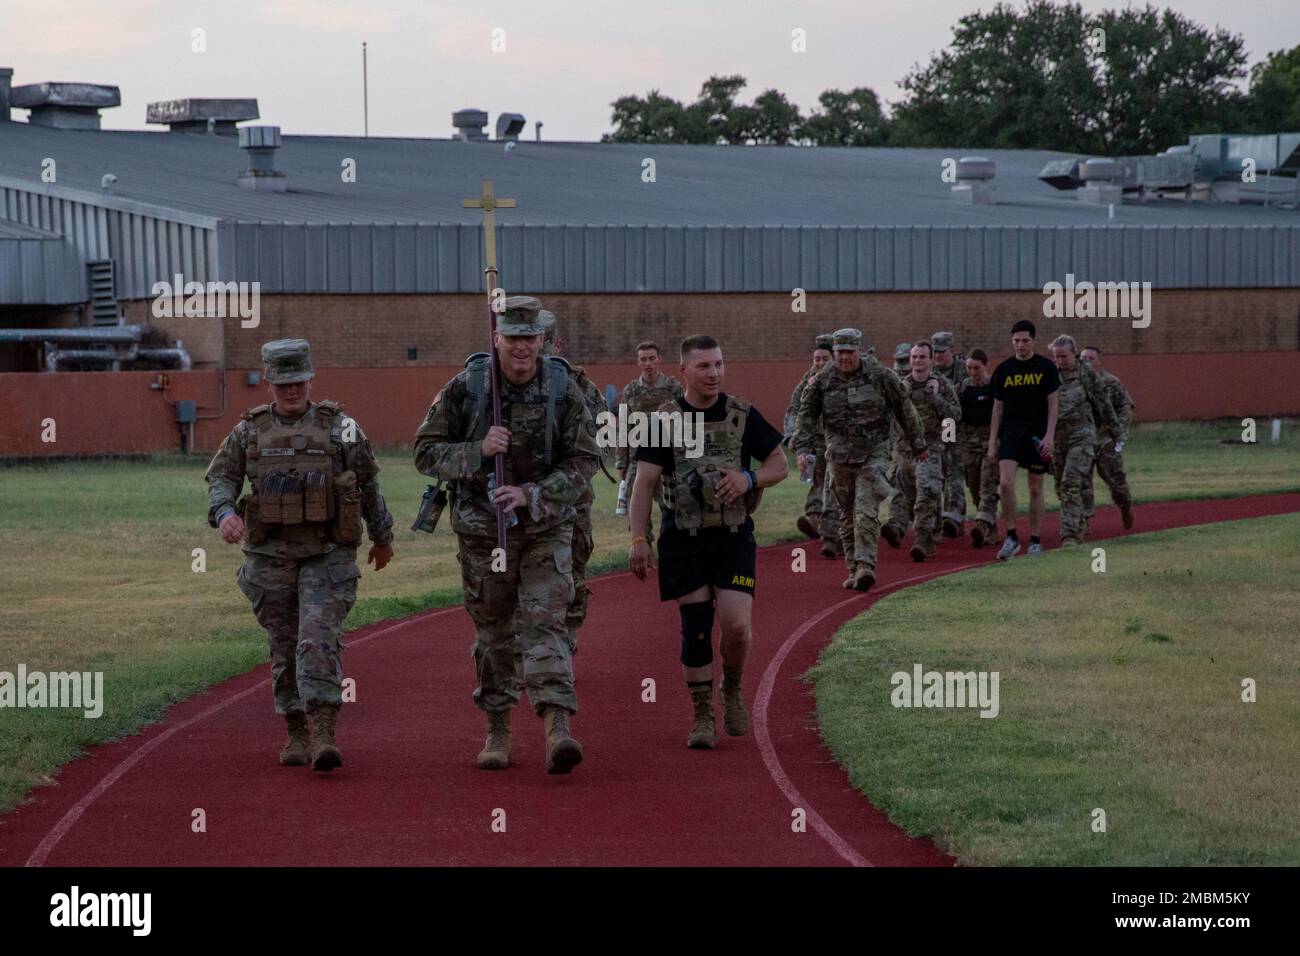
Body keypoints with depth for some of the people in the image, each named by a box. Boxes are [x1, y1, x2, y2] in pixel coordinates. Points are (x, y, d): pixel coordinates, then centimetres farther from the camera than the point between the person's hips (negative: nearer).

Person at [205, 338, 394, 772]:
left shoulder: (339, 427, 0)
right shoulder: (249, 431, 5)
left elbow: (368, 483, 9)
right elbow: (220, 477, 4)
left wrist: (383, 538, 18)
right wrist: (225, 513, -18)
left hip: (328, 556, -3)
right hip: (270, 557, 3)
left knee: (319, 639, -16)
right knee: (284, 647, 9)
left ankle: (323, 735, -22)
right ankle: (296, 734, 22)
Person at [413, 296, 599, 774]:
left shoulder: (562, 390, -8)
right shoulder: (465, 388, -8)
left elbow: (584, 460, -8)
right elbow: (427, 453, -5)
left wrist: (530, 494, -21)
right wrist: (478, 452, -23)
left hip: (545, 526, -1)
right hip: (482, 526, 1)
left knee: (545, 622, -13)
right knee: (492, 631, 9)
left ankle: (558, 729, -23)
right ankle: (497, 730, 23)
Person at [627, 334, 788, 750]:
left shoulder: (742, 416, 3)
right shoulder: (666, 420, -1)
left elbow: (780, 465, 10)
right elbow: (644, 483, -3)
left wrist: (749, 479, -11)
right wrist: (638, 539, -12)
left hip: (734, 534, 0)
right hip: (683, 539, 0)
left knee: (736, 625, -11)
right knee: (695, 628, 0)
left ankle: (732, 689, 18)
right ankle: (703, 715, 11)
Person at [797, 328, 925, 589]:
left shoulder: (880, 376, -4)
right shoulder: (822, 381, 0)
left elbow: (904, 409, 7)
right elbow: (806, 415, 7)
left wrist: (918, 444, 12)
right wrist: (803, 448, -5)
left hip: (873, 454, -3)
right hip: (840, 456, 3)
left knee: (866, 512, -16)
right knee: (847, 515, 8)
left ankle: (865, 565, -21)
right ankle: (853, 569, 17)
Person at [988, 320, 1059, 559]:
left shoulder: (1046, 368, 1)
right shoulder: (1003, 370, 7)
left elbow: (1053, 405, 1)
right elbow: (998, 408, 11)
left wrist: (1049, 436, -10)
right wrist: (992, 443, 6)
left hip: (1037, 435, -1)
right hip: (1010, 432, 1)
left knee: (1036, 489, 5)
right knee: (1005, 483, -17)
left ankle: (1034, 541, 15)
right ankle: (1011, 537, -7)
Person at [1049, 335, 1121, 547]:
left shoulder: (1087, 374, 0)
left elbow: (1103, 404, 8)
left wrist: (1116, 430, 15)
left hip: (1081, 436, -4)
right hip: (1056, 437, 4)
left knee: (1071, 485, -16)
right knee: (1062, 488, 10)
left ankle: (1070, 534, -19)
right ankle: (1078, 529, 28)